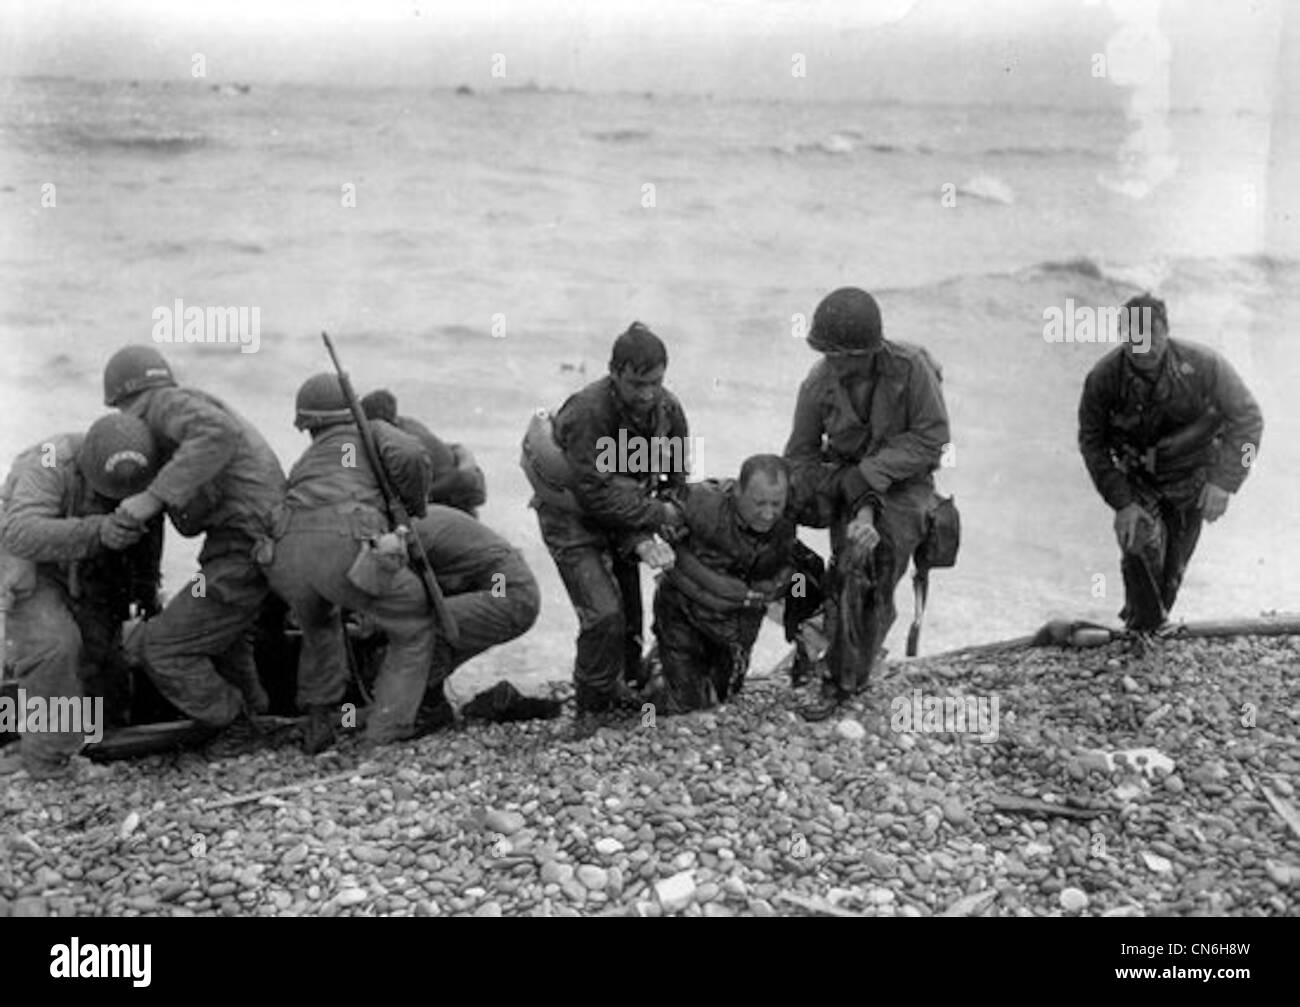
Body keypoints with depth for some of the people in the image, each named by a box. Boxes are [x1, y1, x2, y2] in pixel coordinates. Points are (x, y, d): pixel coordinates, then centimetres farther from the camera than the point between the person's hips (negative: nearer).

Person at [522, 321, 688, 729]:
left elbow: (674, 481, -4)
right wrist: (659, 516, -23)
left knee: (630, 609, 10)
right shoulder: (588, 412, -31)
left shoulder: (668, 409, -13)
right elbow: (596, 495, -29)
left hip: (623, 517, 6)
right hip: (572, 517, -6)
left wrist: (642, 537, -15)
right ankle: (591, 708, 5)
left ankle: (622, 687, 32)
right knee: (604, 615, -14)